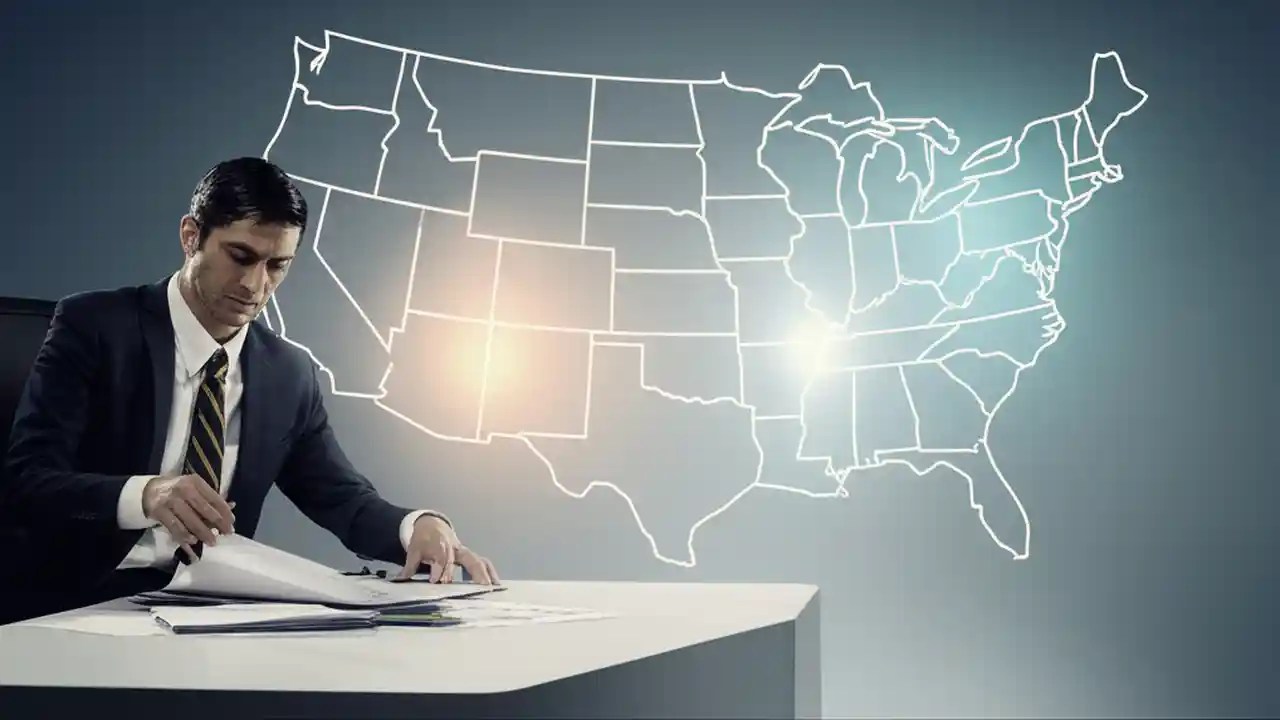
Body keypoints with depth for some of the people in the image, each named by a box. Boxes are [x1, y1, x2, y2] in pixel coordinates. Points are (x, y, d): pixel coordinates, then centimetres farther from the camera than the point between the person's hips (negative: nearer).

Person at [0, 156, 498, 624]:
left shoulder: (289, 373, 5)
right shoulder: (93, 326, -6)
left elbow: (343, 497, 9)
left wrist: (420, 524, -13)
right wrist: (145, 494, -34)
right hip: (73, 602, -2)